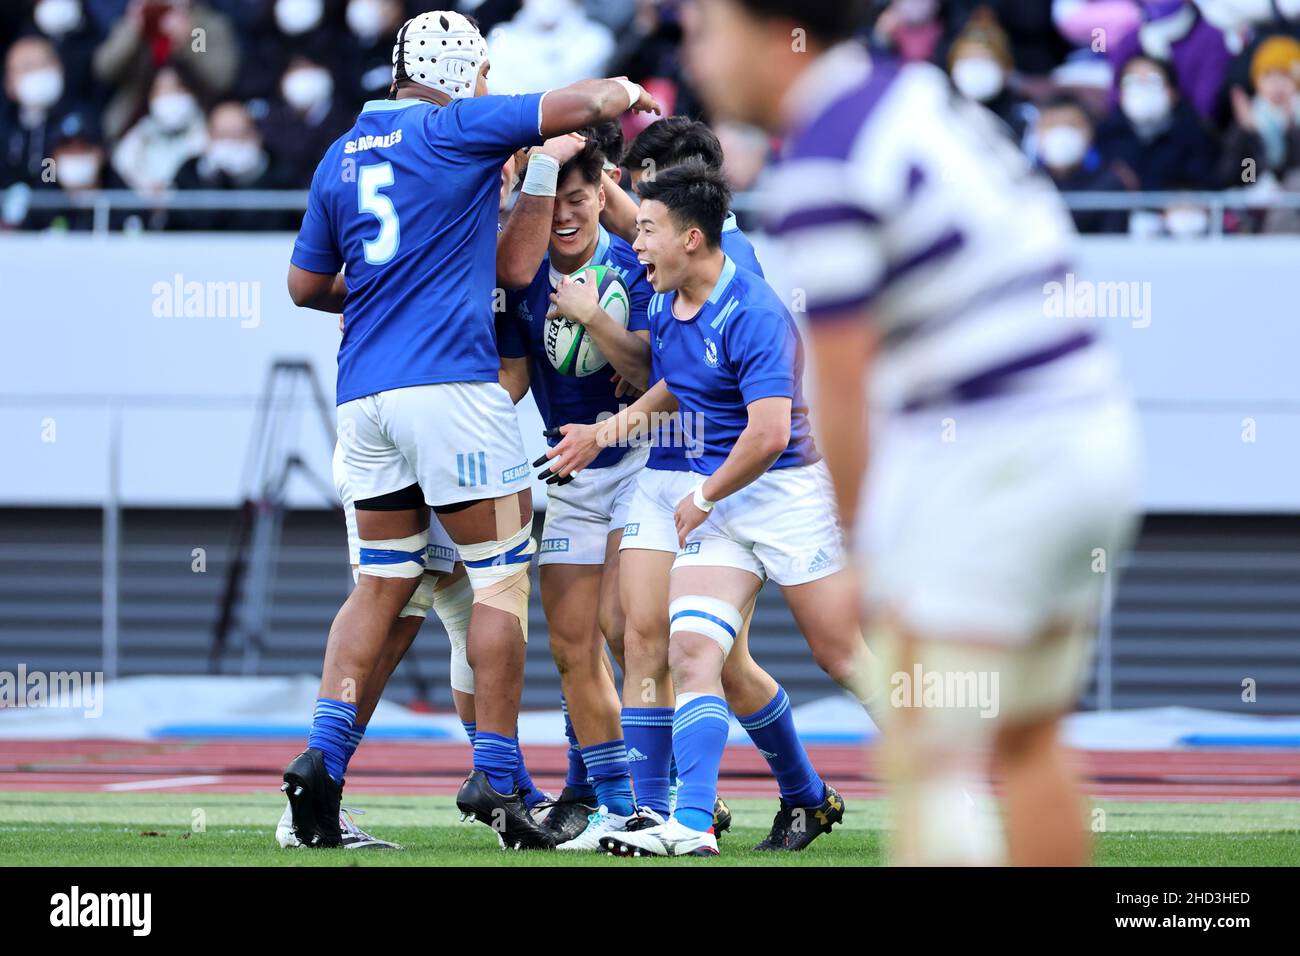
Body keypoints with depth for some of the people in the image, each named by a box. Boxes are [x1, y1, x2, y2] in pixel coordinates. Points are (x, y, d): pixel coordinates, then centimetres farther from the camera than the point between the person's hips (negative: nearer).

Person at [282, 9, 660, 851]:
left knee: (383, 582, 12)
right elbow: (586, 104, -4)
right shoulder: (455, 129, -3)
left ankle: (323, 753, -3)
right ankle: (495, 776, -2)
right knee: (503, 571, 1)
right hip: (451, 383, -6)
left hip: (365, 392, 6)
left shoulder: (342, 157, 15)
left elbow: (307, 285, 21)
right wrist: (628, 92, 18)